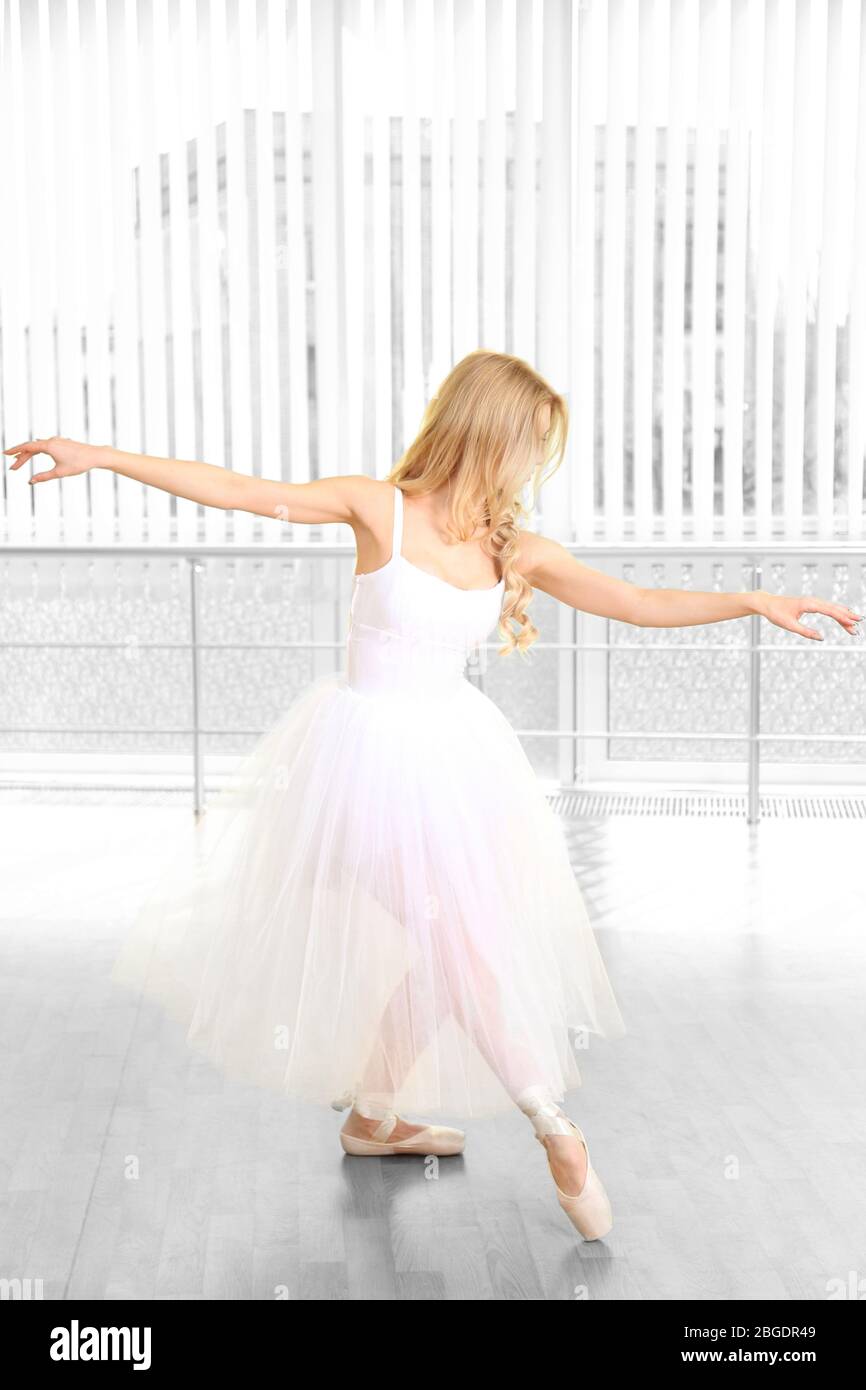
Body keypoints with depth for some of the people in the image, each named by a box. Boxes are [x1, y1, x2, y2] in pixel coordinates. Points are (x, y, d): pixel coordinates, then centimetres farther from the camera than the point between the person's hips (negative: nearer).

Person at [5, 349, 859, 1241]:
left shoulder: (516, 551, 1)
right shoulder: (380, 508, -12)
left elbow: (642, 605, 2)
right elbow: (236, 491, -14)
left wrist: (754, 602, -6)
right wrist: (104, 458, -18)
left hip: (453, 756, 6)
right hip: (373, 749, -6)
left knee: (438, 951, 12)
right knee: (459, 942, -4)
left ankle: (370, 1116, 33)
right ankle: (556, 1132, 10)